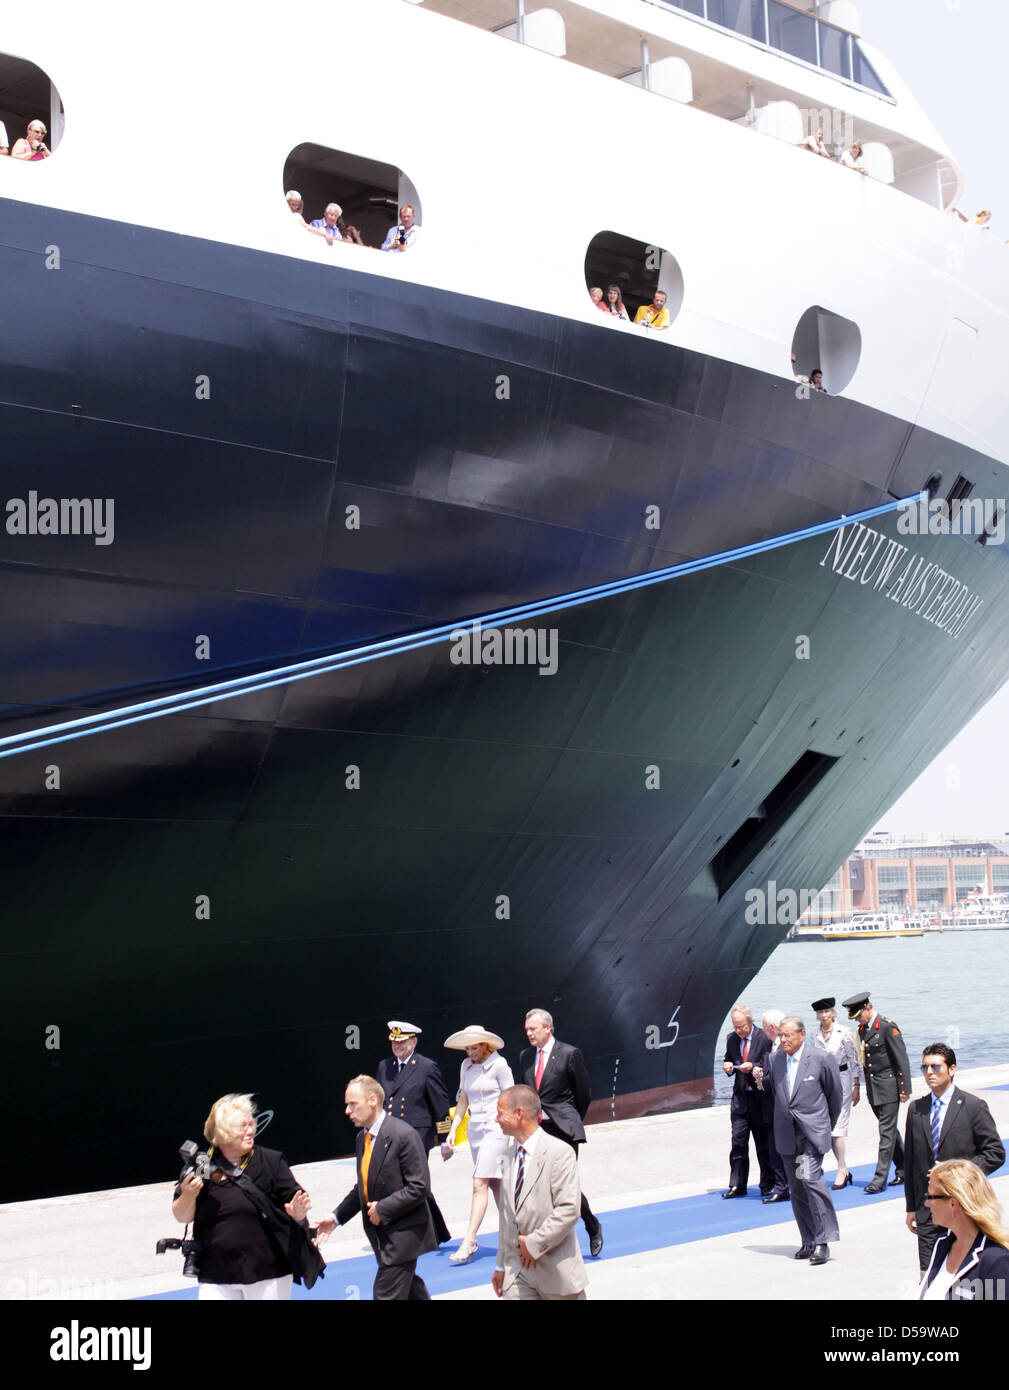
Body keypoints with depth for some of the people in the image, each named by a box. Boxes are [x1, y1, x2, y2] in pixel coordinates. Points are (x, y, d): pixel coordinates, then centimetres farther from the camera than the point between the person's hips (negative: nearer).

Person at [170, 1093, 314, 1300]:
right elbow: (182, 1217, 4)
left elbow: (295, 1202, 1)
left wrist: (298, 1211, -22)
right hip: (216, 1278, 1)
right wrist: (188, 1196, -16)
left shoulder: (270, 1161, 1)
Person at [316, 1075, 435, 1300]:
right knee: (409, 1288, 21)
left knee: (386, 1294, -8)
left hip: (402, 1233, -8)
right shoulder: (362, 1137, 9)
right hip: (381, 1232, 8)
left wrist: (383, 1209, -20)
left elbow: (420, 1187, -20)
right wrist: (337, 1217, 10)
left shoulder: (403, 1134, -18)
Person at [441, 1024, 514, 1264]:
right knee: (494, 1183, 12)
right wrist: (452, 1131, 8)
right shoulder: (466, 1066, 10)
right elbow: (463, 1101, 15)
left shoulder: (499, 1065, -8)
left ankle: (469, 1242, -15)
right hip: (474, 1129, 7)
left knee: (479, 1184, -13)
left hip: (494, 1128, -7)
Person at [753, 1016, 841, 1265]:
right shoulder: (775, 1060, 7)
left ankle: (822, 1241, -15)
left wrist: (828, 1124, 11)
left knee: (810, 1178, -20)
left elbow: (834, 1093, 4)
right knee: (796, 1187, 9)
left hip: (812, 1131, -5)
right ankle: (809, 1241, 19)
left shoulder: (821, 1059, -6)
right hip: (786, 1132, 6)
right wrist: (761, 1080, 2)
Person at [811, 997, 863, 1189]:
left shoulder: (843, 1033, -8)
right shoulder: (815, 1035, 6)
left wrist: (856, 1086, -5)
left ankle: (841, 1171, 0)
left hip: (841, 1081, -5)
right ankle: (844, 1170, 14)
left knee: (837, 1126, -9)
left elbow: (854, 1060, -4)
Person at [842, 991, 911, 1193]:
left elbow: (901, 1058, -12)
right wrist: (866, 1086, 14)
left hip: (888, 1086, -8)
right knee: (889, 1130, 14)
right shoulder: (862, 1029, 11)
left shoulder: (887, 1027, -12)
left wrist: (905, 1088, -14)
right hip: (873, 1088, 8)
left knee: (887, 1132, -6)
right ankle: (904, 1170, 26)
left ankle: (880, 1178, -7)